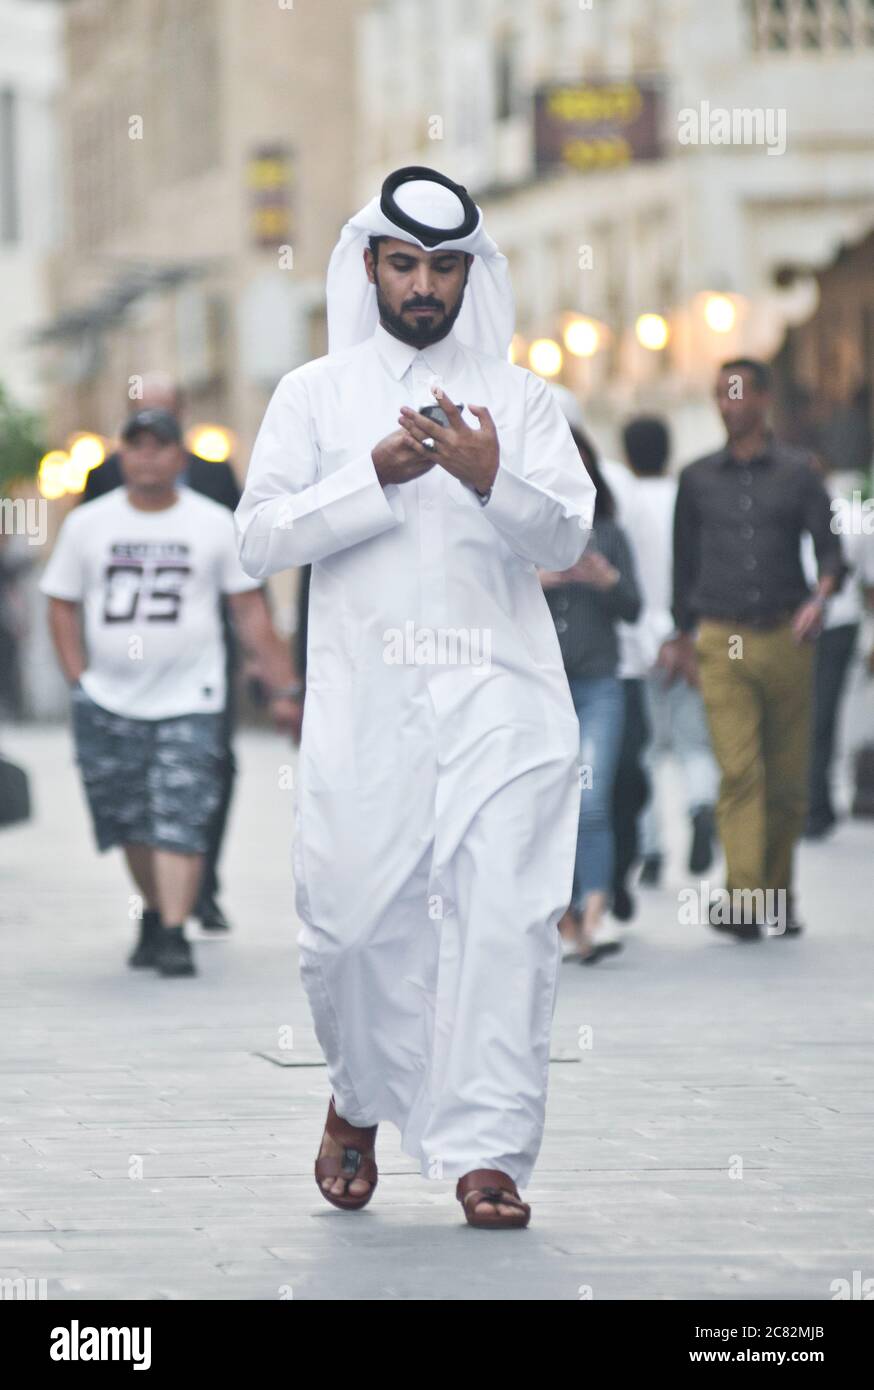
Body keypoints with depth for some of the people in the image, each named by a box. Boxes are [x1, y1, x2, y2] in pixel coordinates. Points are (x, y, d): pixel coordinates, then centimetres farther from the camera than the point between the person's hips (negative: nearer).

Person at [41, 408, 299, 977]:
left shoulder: (216, 524, 4)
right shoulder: (88, 524, 7)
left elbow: (251, 613, 6)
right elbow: (62, 605, 13)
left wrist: (286, 686, 1)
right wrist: (80, 678, 0)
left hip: (189, 701, -2)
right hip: (108, 705, 2)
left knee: (180, 822, -14)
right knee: (130, 824, 7)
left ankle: (174, 933, -17)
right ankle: (155, 913, 27)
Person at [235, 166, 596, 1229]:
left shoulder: (518, 396, 13)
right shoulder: (314, 393, 12)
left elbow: (567, 535, 3)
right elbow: (260, 539, 3)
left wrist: (490, 480, -16)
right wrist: (376, 476, -10)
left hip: (500, 698, 0)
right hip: (364, 698, 0)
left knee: (505, 916, -9)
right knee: (354, 921, -2)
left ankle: (486, 1152, -7)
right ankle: (359, 1101, 25)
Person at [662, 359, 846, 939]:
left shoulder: (797, 472, 6)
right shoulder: (698, 479, 11)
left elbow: (830, 546, -1)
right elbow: (685, 560, 19)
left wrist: (821, 595, -21)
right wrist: (683, 635, 17)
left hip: (785, 638, 0)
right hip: (721, 642, 0)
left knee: (788, 778, 4)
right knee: (739, 771, -15)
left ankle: (779, 890, 21)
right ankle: (744, 900, -21)